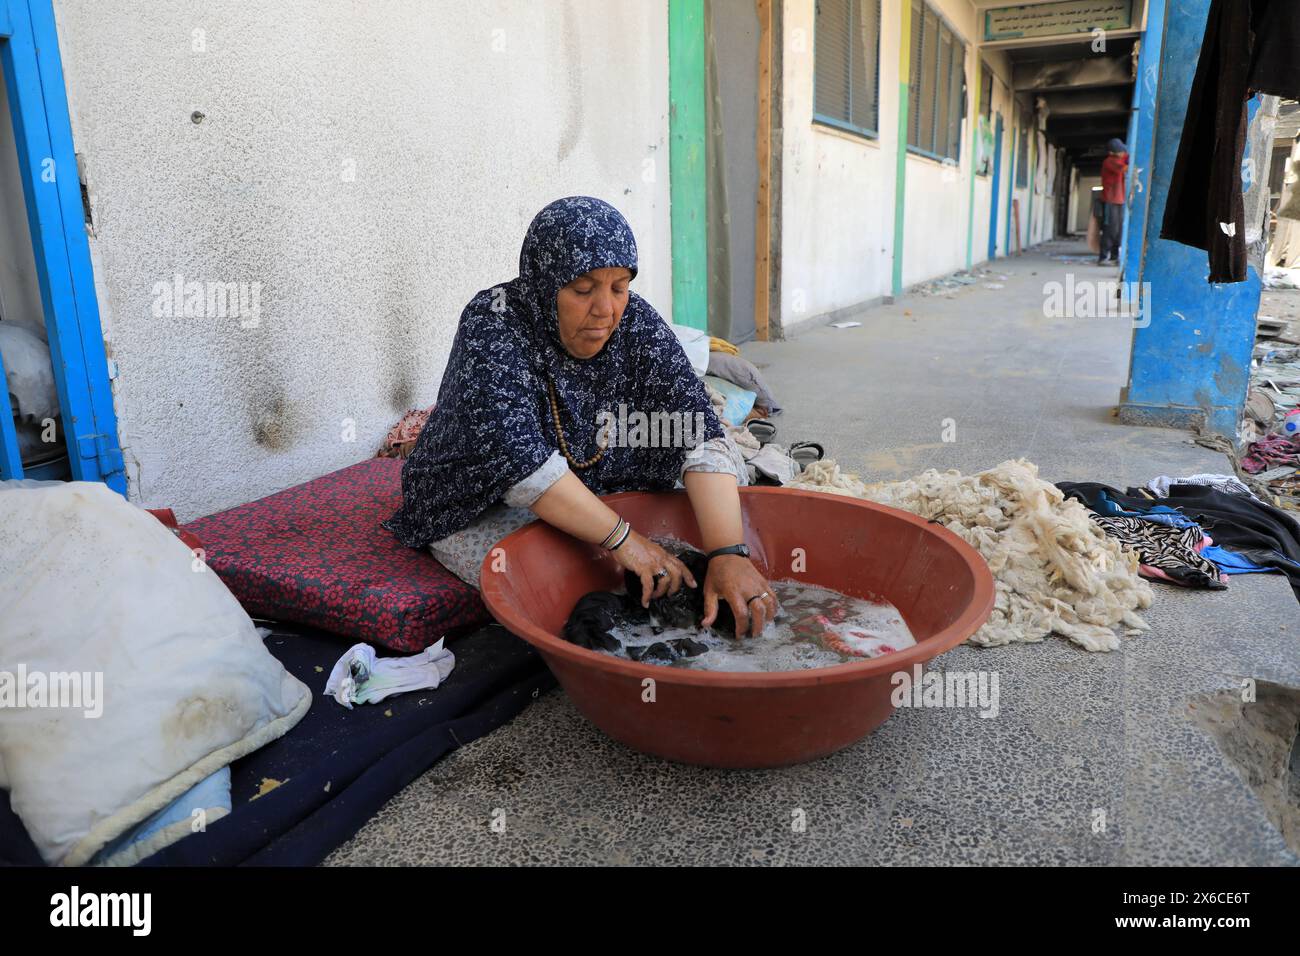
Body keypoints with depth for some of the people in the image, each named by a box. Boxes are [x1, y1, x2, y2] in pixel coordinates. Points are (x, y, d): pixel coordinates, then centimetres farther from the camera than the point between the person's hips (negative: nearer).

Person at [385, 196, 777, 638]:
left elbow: (695, 431, -24)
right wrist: (621, 538, -36)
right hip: (486, 512, -4)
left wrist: (728, 554, -37)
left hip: (600, 496, 5)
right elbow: (515, 457, -33)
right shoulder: (493, 323, -22)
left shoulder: (637, 323, -13)